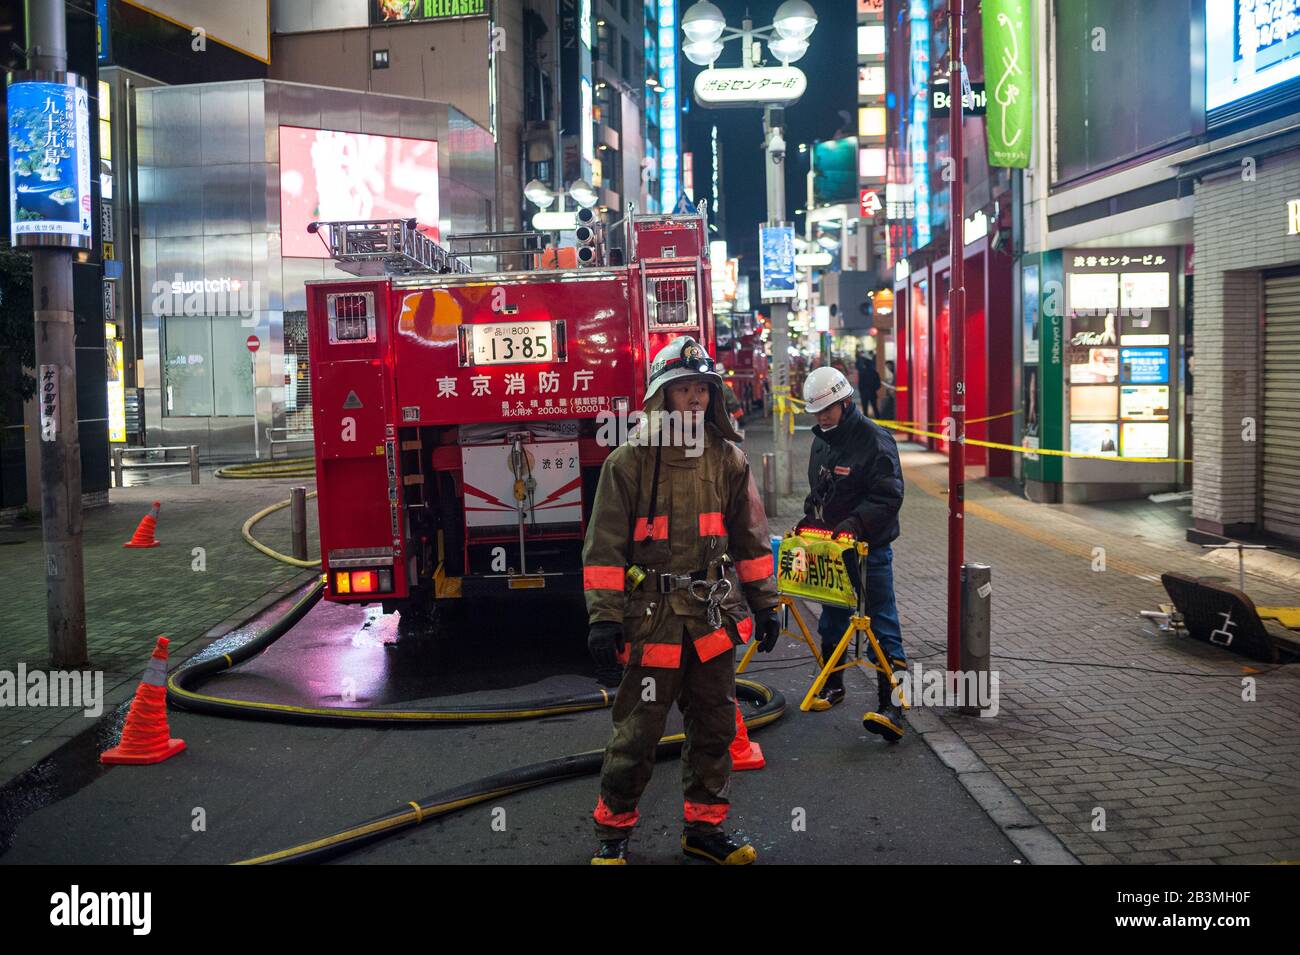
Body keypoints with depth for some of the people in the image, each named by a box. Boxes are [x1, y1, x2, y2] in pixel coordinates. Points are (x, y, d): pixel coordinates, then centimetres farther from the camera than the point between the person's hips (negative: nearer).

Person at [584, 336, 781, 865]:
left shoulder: (728, 459, 6)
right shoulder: (629, 461, -7)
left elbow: (750, 538, 13)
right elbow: (605, 545, -7)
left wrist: (765, 603, 12)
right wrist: (604, 617, -12)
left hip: (714, 617, 4)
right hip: (652, 616, -4)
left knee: (714, 727, 12)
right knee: (637, 732, 2)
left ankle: (704, 827, 28)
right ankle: (612, 831, 20)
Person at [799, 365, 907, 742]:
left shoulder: (875, 440, -15)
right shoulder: (822, 440, 11)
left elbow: (889, 497, -19)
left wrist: (855, 522, -29)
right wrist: (810, 517, 7)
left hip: (870, 548, -8)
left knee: (883, 625, -7)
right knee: (831, 619, 19)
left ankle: (892, 706, -10)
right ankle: (833, 684, 37)